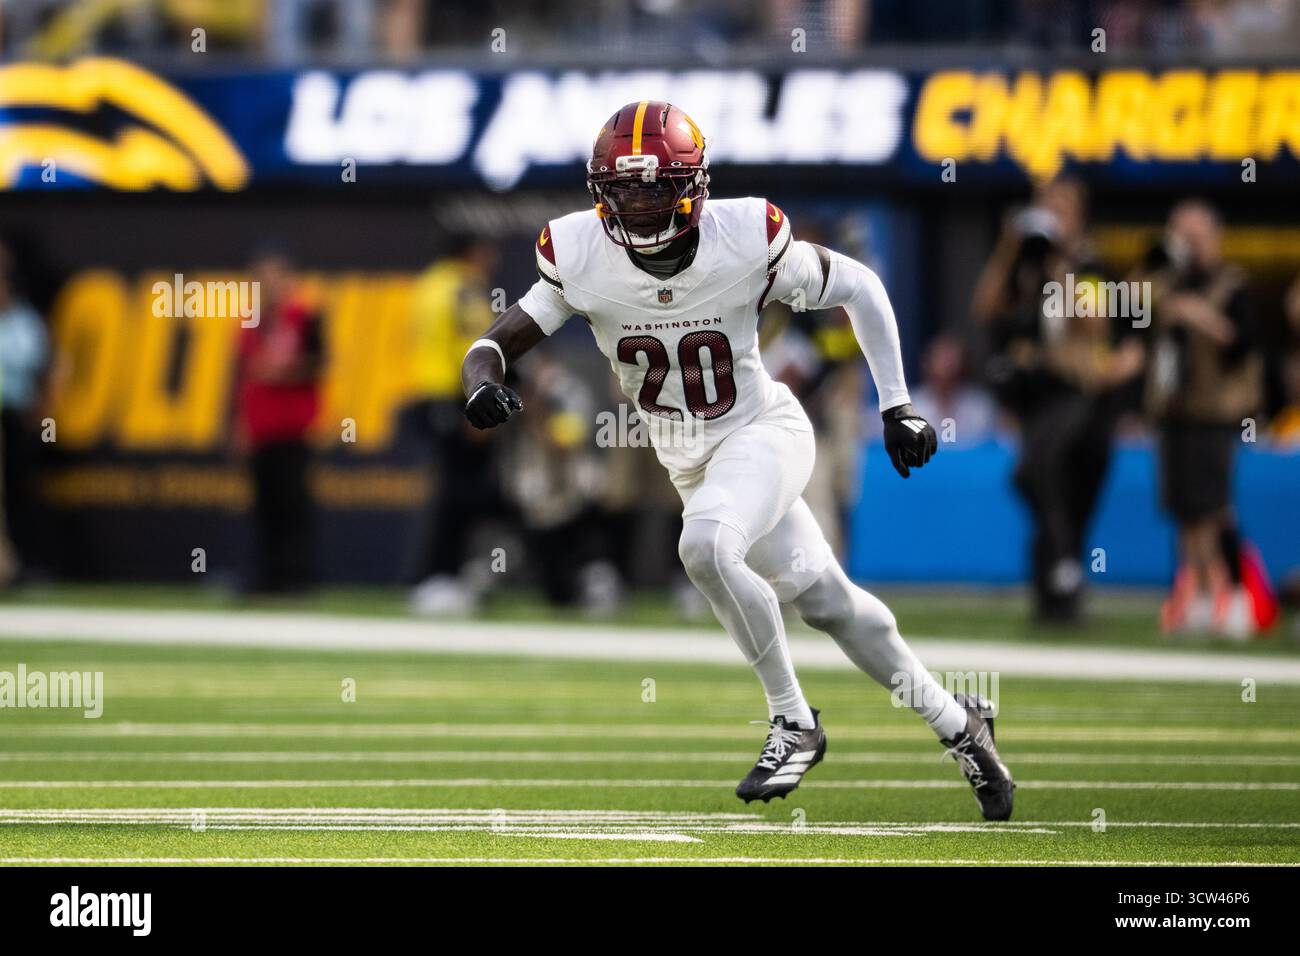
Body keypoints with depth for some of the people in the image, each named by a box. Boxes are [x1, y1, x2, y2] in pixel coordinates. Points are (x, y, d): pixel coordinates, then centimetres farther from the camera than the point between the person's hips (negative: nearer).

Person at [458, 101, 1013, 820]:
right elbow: (497, 343, -12)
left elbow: (859, 288, -7)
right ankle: (957, 724, 30)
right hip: (688, 459, 4)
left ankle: (793, 721, -15)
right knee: (825, 599, 11)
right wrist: (483, 385, -37)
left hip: (763, 430, -4)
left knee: (705, 546, -32)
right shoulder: (581, 257, -17)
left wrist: (896, 406, -6)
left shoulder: (746, 241, -23)